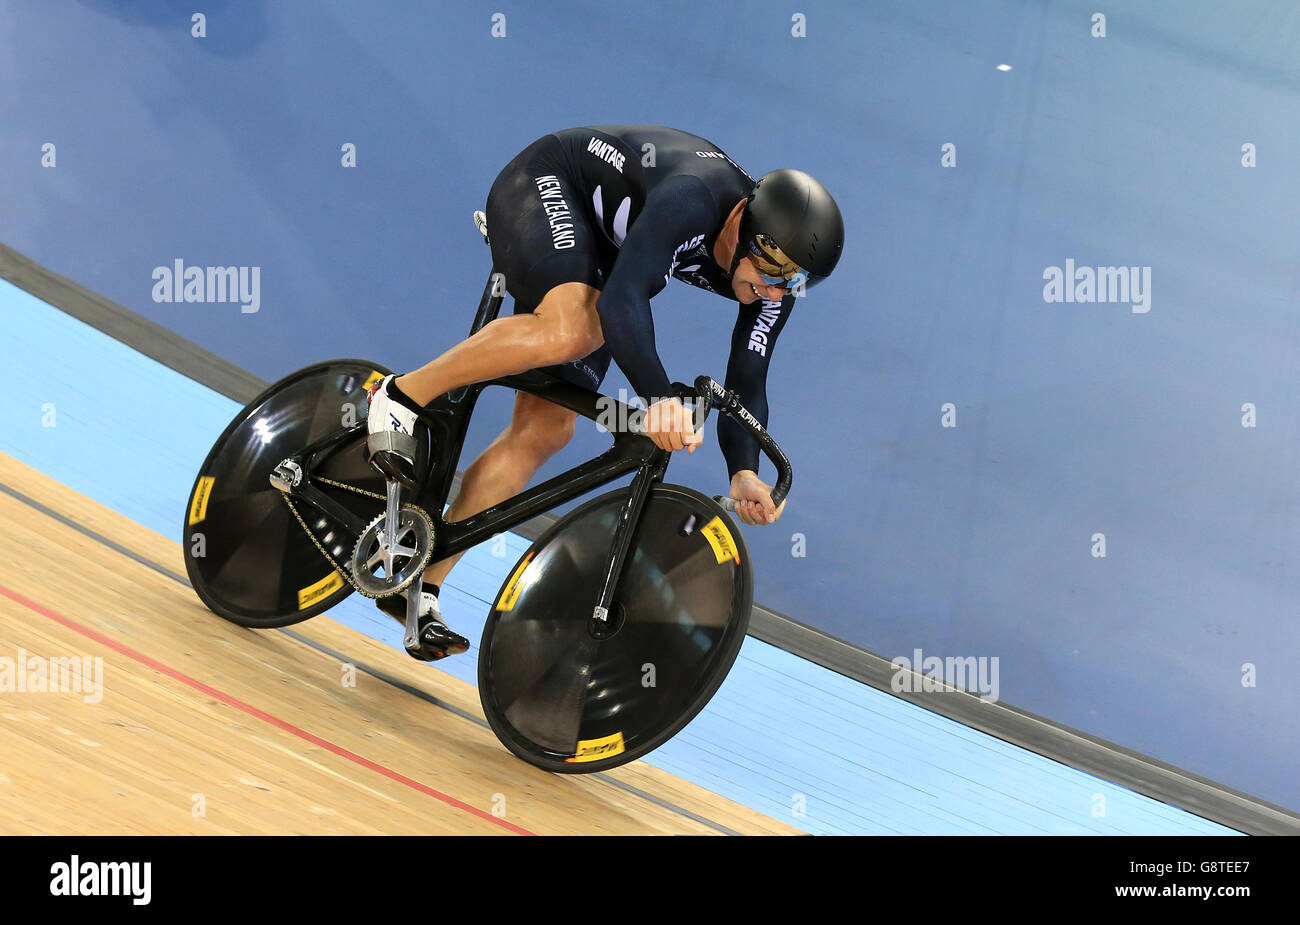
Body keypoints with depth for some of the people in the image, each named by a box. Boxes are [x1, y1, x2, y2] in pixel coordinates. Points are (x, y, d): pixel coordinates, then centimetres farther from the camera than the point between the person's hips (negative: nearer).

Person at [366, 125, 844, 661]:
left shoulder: (777, 270, -15)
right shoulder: (692, 199, -38)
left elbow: (746, 385, -12)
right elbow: (621, 300, -49)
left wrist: (744, 472, -29)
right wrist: (659, 397, -61)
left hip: (600, 250, 7)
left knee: (544, 430, -4)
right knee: (572, 330, -40)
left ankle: (421, 585, 1)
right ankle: (401, 396, -20)